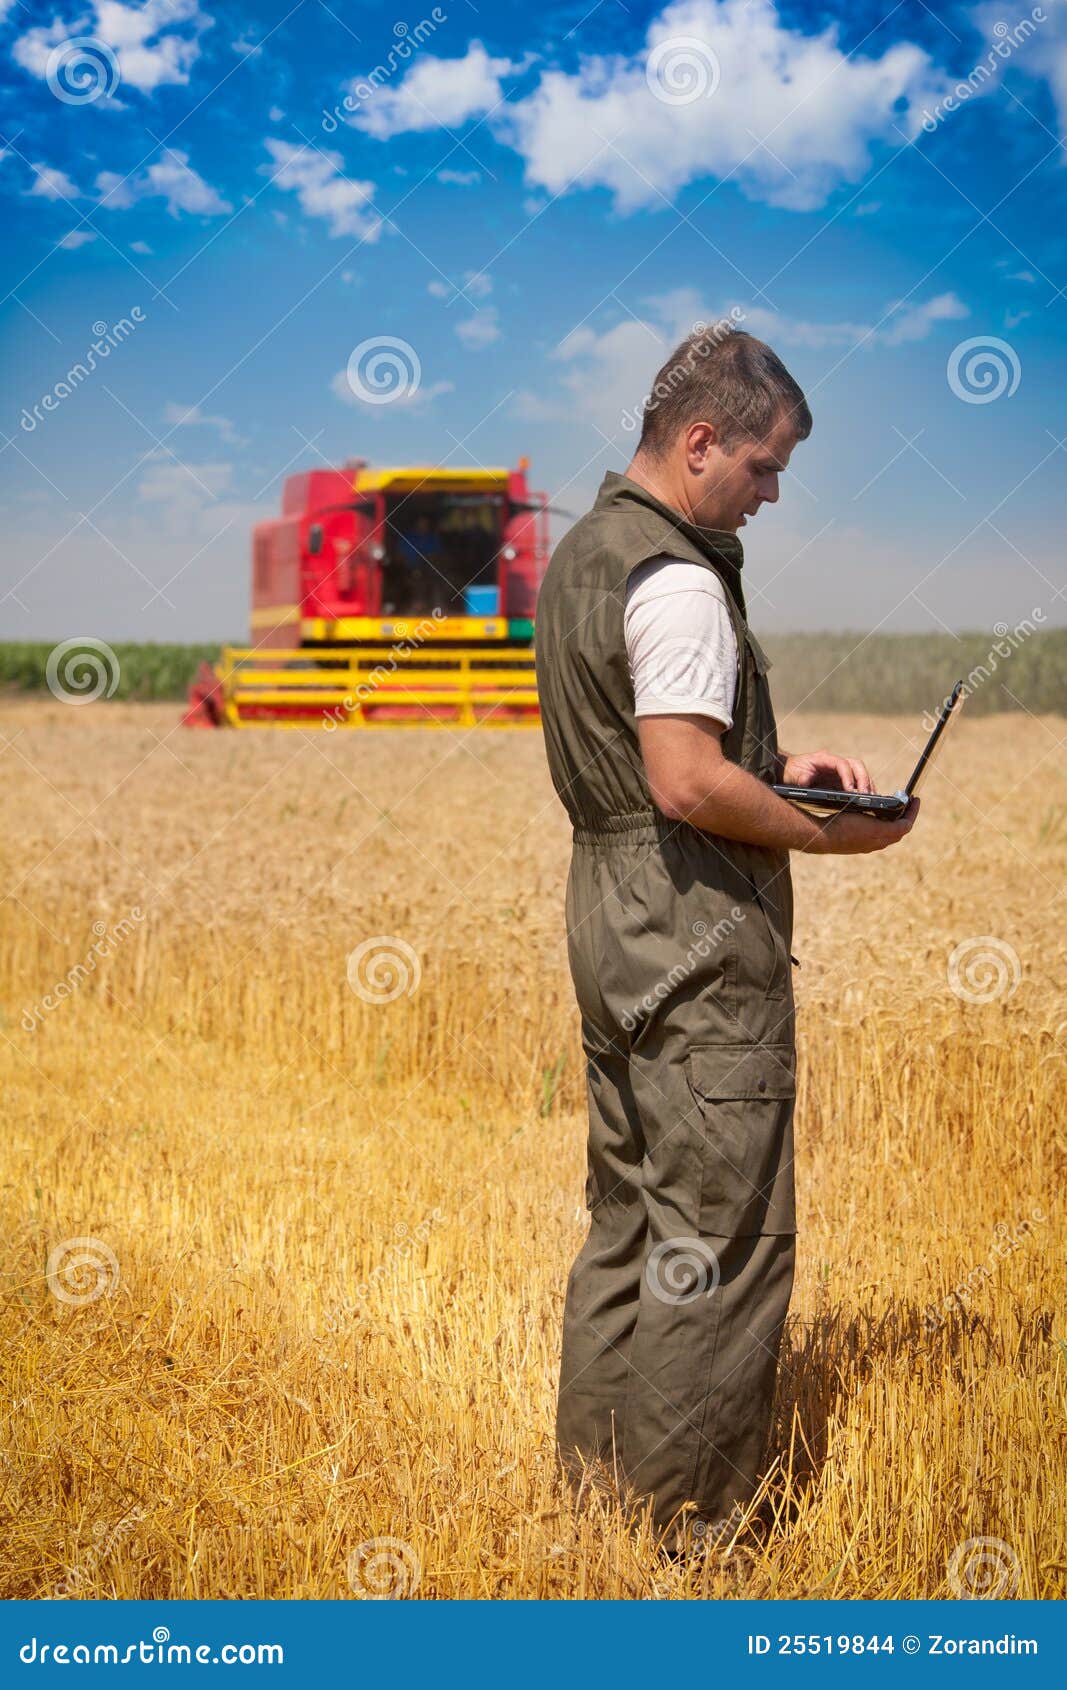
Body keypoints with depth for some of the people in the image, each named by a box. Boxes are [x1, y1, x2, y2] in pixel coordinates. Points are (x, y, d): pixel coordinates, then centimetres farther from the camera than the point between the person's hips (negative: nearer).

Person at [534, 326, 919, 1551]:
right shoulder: (675, 580, -18)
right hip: (698, 941, -10)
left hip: (609, 906, 10)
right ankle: (682, 1529, 2)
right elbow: (688, 783, -25)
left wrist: (775, 764, 13)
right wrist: (831, 838, -14)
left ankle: (592, 1478, 26)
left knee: (629, 1212, 17)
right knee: (721, 1232, -4)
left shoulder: (582, 552, 14)